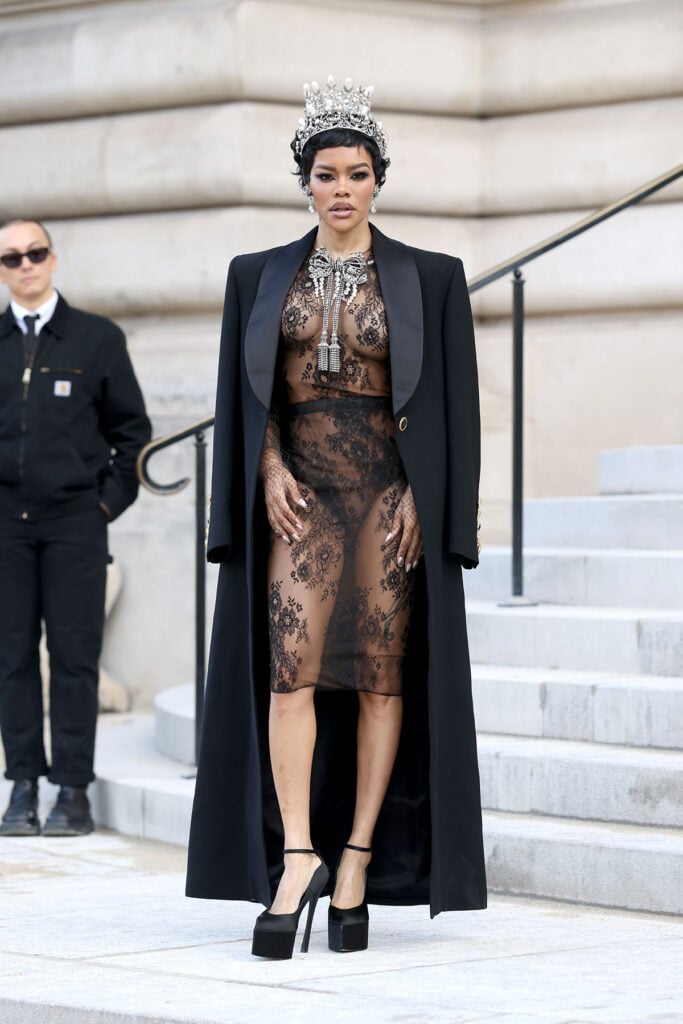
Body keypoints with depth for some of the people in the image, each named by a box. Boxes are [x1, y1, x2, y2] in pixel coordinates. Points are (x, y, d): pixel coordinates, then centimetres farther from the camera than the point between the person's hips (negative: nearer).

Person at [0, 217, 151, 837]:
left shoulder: (97, 338, 5)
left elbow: (132, 429, 9)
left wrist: (111, 500, 0)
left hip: (74, 519, -2)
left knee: (74, 657, -2)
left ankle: (73, 793, 2)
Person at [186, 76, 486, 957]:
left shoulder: (429, 279, 2)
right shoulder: (261, 277, 8)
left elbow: (451, 401, 0)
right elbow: (244, 394, 8)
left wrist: (422, 499, -9)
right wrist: (271, 470, -7)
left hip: (391, 490, -1)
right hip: (299, 489, 1)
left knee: (380, 675, -2)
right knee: (292, 666, -14)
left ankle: (358, 860, 3)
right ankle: (296, 858, -17)